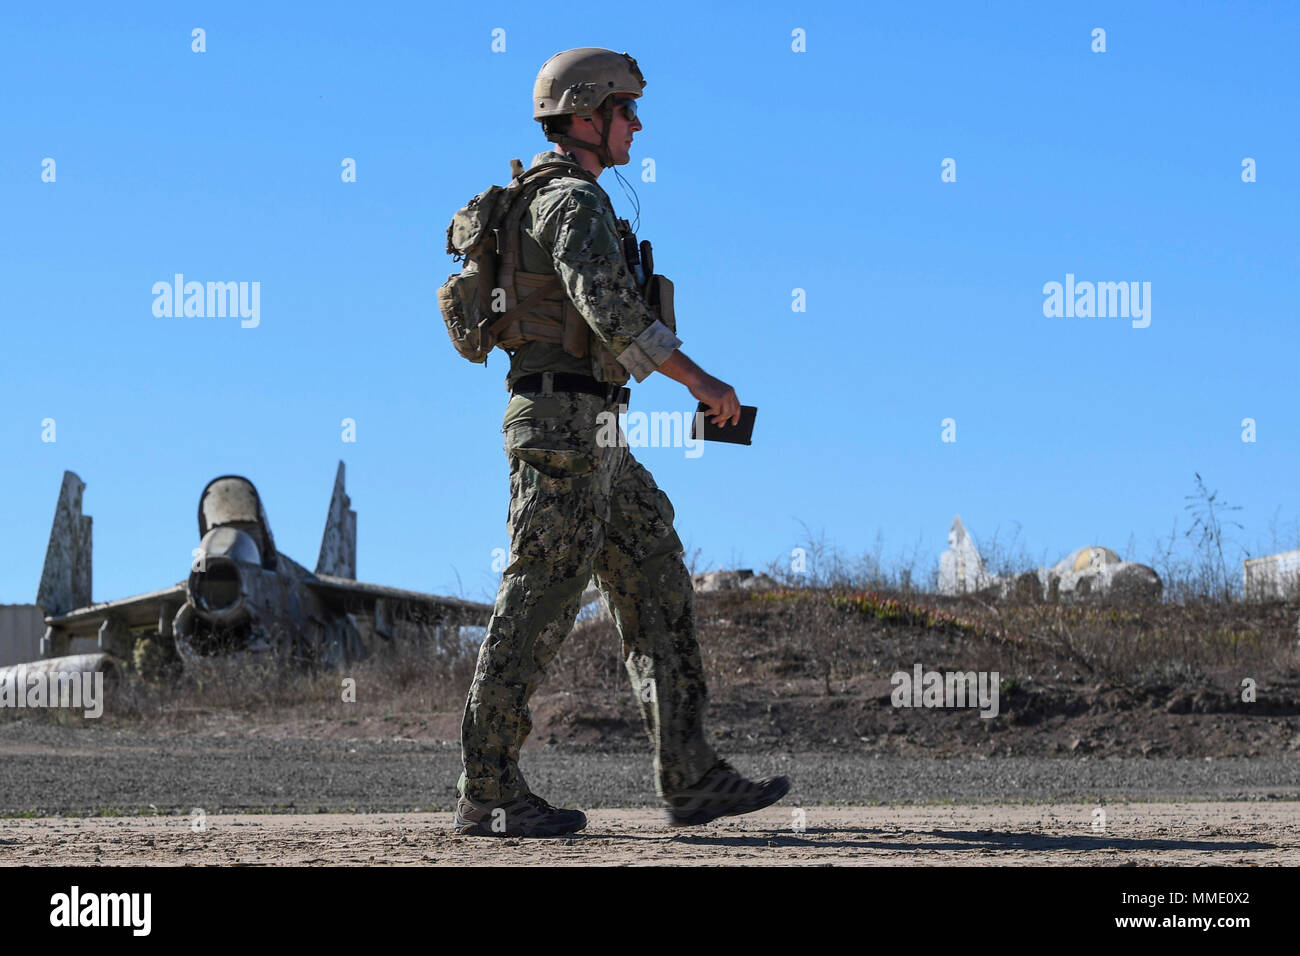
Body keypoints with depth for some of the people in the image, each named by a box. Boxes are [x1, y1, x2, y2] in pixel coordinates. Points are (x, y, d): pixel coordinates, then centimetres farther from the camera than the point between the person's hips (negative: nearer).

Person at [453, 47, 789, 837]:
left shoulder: (553, 200, 21)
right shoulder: (574, 200, -13)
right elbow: (610, 307, -27)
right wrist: (698, 378, -24)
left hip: (591, 439, 10)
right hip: (565, 424, -10)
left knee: (657, 594, 7)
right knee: (539, 609, -7)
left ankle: (690, 779, 6)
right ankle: (489, 795, -1)